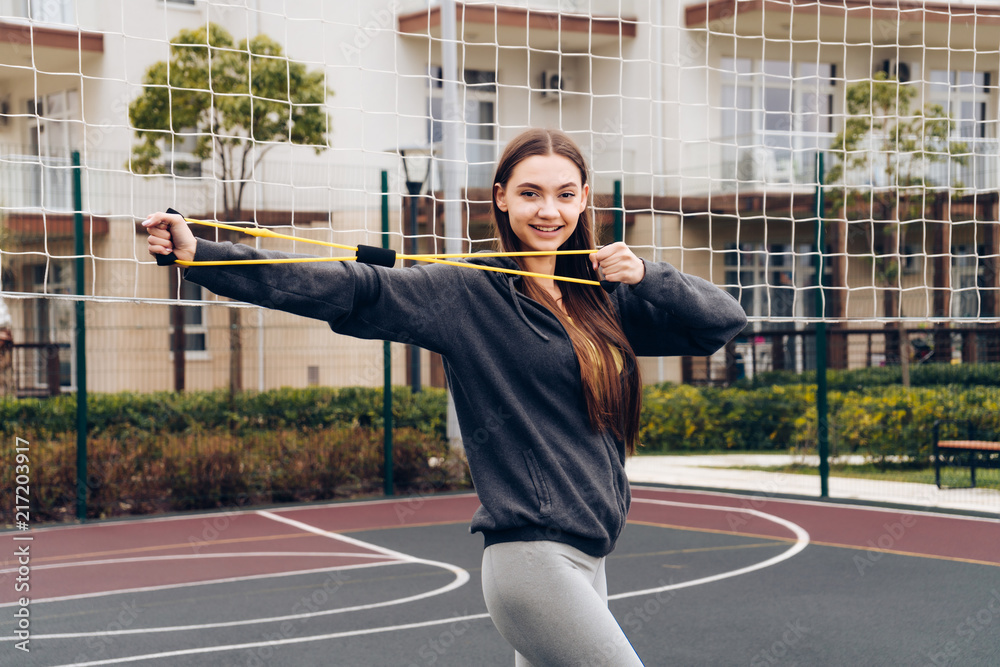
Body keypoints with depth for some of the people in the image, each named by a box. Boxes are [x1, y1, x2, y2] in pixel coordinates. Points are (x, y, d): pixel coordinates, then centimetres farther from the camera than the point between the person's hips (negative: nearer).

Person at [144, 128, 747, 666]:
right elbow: (350, 290, -12)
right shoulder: (466, 291, -4)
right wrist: (199, 255, -19)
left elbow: (727, 322, 12)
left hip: (586, 559, 6)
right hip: (532, 554, -6)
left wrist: (646, 277, -6)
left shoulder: (605, 302, 12)